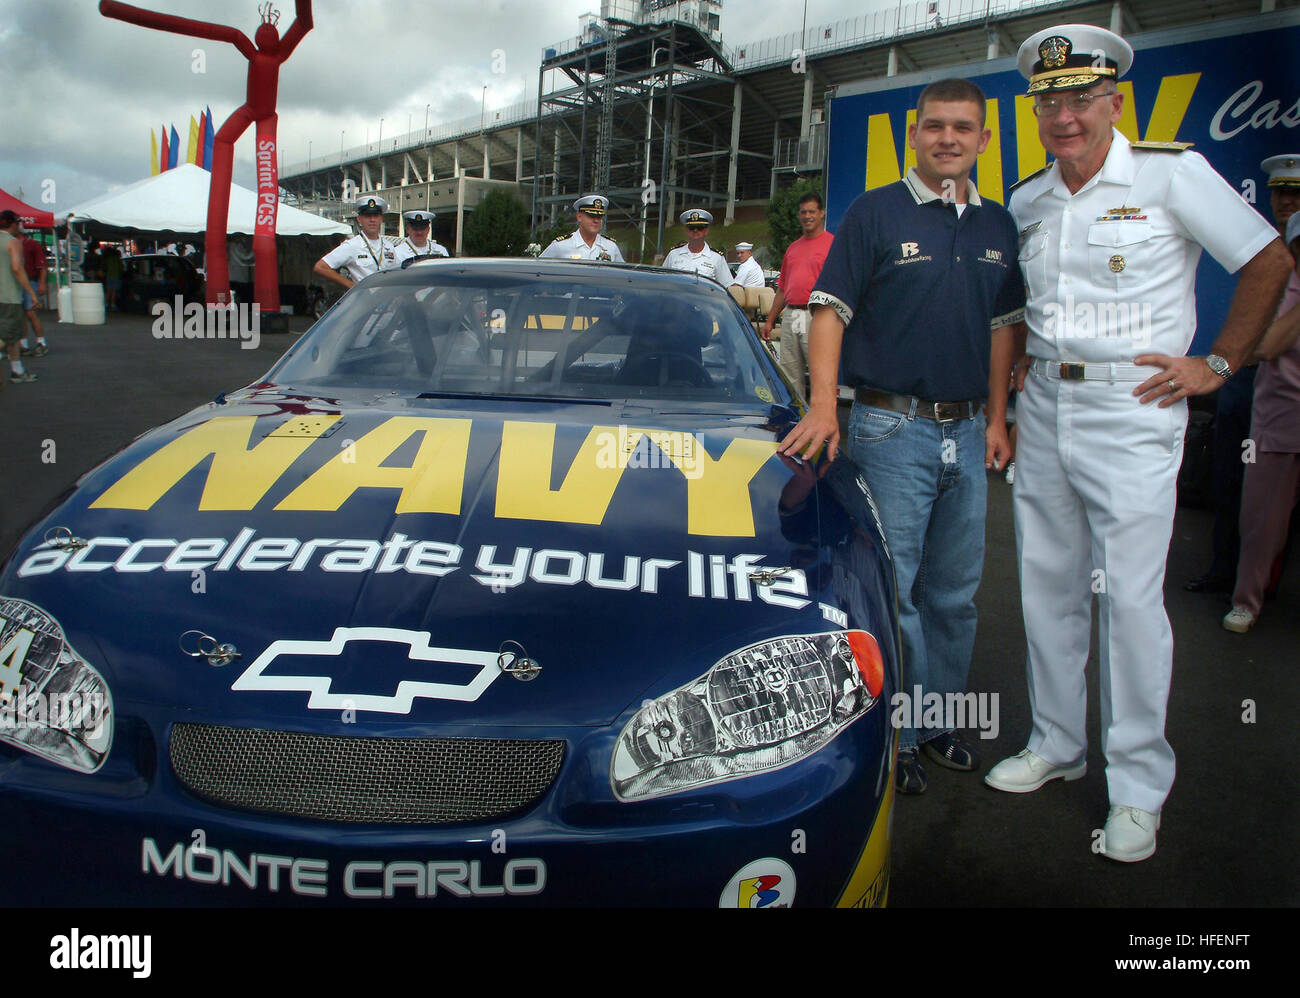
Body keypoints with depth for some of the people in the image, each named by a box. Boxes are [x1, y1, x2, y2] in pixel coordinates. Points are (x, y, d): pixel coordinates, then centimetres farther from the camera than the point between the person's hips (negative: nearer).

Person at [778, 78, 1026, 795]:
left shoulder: (997, 226, 12)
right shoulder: (875, 212, -3)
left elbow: (1003, 326, 16)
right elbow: (830, 310, -7)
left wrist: (996, 419, 10)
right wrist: (823, 406, -19)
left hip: (967, 432, 6)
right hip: (890, 429, -5)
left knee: (953, 592, 14)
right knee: (890, 593, 0)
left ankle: (937, 718, 29)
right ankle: (892, 735, 14)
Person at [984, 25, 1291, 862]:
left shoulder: (1171, 173, -6)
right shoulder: (1027, 202, 10)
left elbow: (1269, 263, -1)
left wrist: (1218, 364, -6)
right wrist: (1017, 364, 11)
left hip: (1132, 410, -5)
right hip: (1044, 411, 6)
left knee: (1131, 596, -5)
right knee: (1048, 588, 11)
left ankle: (1139, 786, 9)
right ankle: (1057, 745, 26)